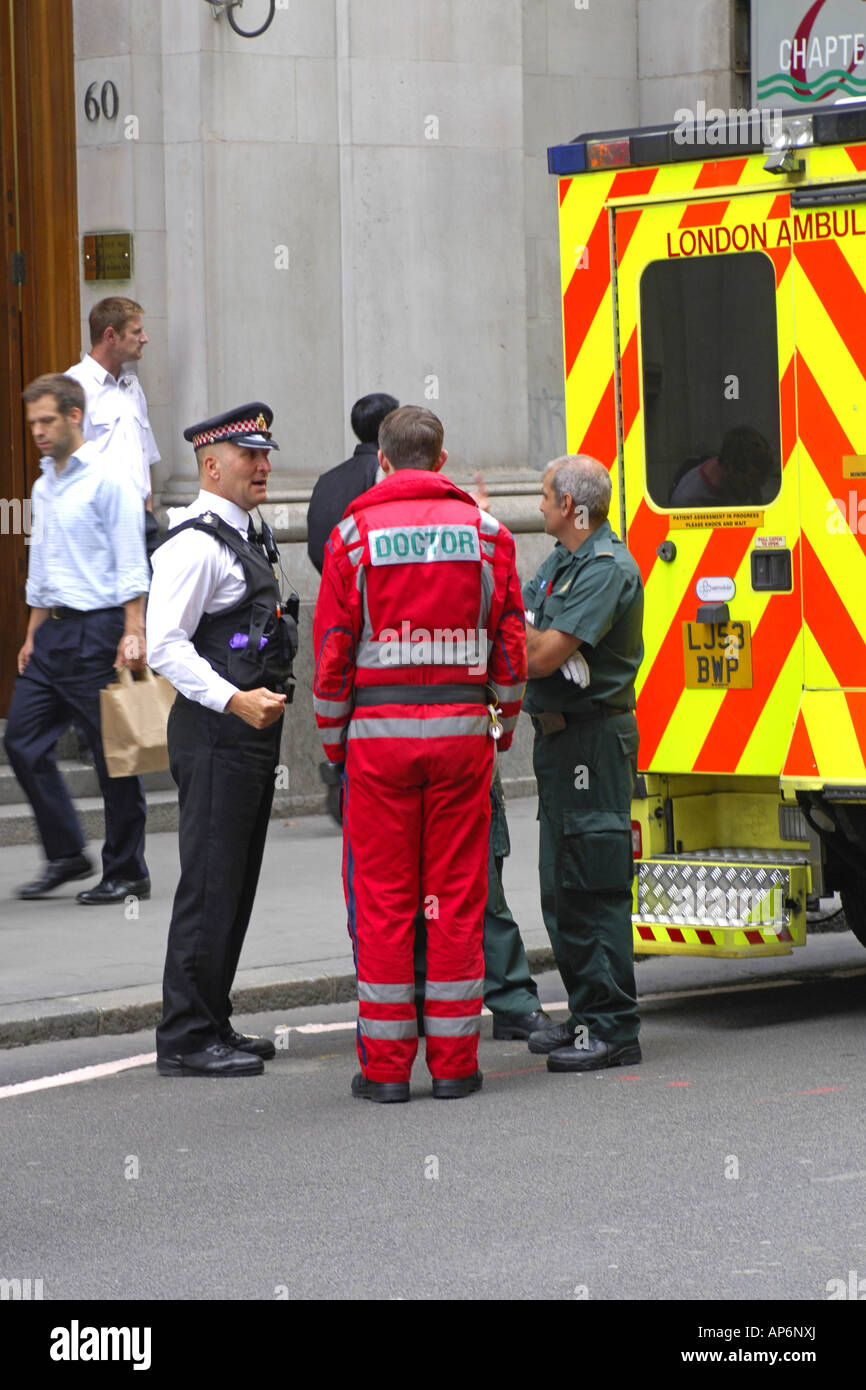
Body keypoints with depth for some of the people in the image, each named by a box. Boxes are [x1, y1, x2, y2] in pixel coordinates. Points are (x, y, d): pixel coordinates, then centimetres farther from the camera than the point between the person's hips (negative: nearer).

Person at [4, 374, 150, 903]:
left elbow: (131, 564, -12)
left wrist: (133, 634, -18)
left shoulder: (108, 479, -8)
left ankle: (127, 873, 5)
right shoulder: (44, 487, 16)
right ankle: (66, 855, 13)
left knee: (113, 753, -2)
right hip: (55, 630, 8)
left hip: (99, 629, -8)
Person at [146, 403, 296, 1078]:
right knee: (210, 889, -8)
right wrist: (235, 699, -27)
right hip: (216, 735, -10)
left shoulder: (247, 539, 17)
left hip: (253, 731, 10)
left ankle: (213, 1026, 20)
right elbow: (164, 645, -21)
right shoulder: (195, 545, -14)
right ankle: (186, 1040, -5)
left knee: (236, 889, 13)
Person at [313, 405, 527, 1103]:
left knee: (382, 900, 3)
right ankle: (454, 1063, 6)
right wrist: (505, 722, 19)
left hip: (378, 732, -1)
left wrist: (333, 738, 9)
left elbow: (332, 653, -2)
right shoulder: (486, 532, 4)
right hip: (462, 730, 1)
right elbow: (511, 646, 5)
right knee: (457, 898, 5)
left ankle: (385, 1065, 3)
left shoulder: (354, 534, -2)